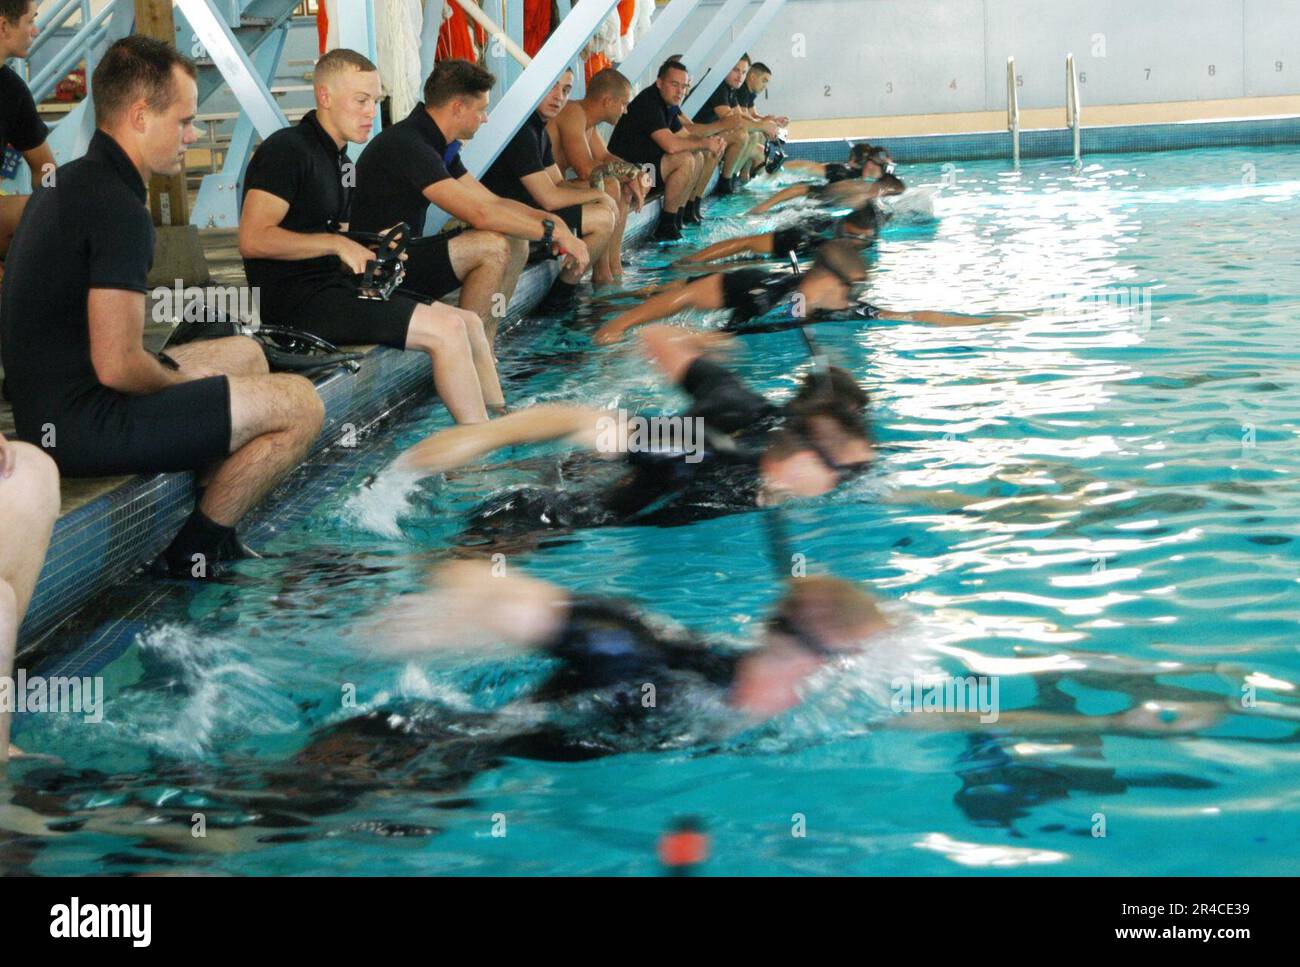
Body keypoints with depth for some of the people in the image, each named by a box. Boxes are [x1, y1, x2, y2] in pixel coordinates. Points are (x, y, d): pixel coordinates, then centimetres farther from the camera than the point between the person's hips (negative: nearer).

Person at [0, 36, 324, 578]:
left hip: (46, 406, 11)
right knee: (301, 405, -11)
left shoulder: (66, 183, 13)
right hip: (82, 426, -11)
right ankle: (193, 553, 3)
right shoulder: (119, 209, -20)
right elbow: (118, 367, -24)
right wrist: (183, 381, -4)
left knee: (244, 354, 27)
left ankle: (216, 535, 23)